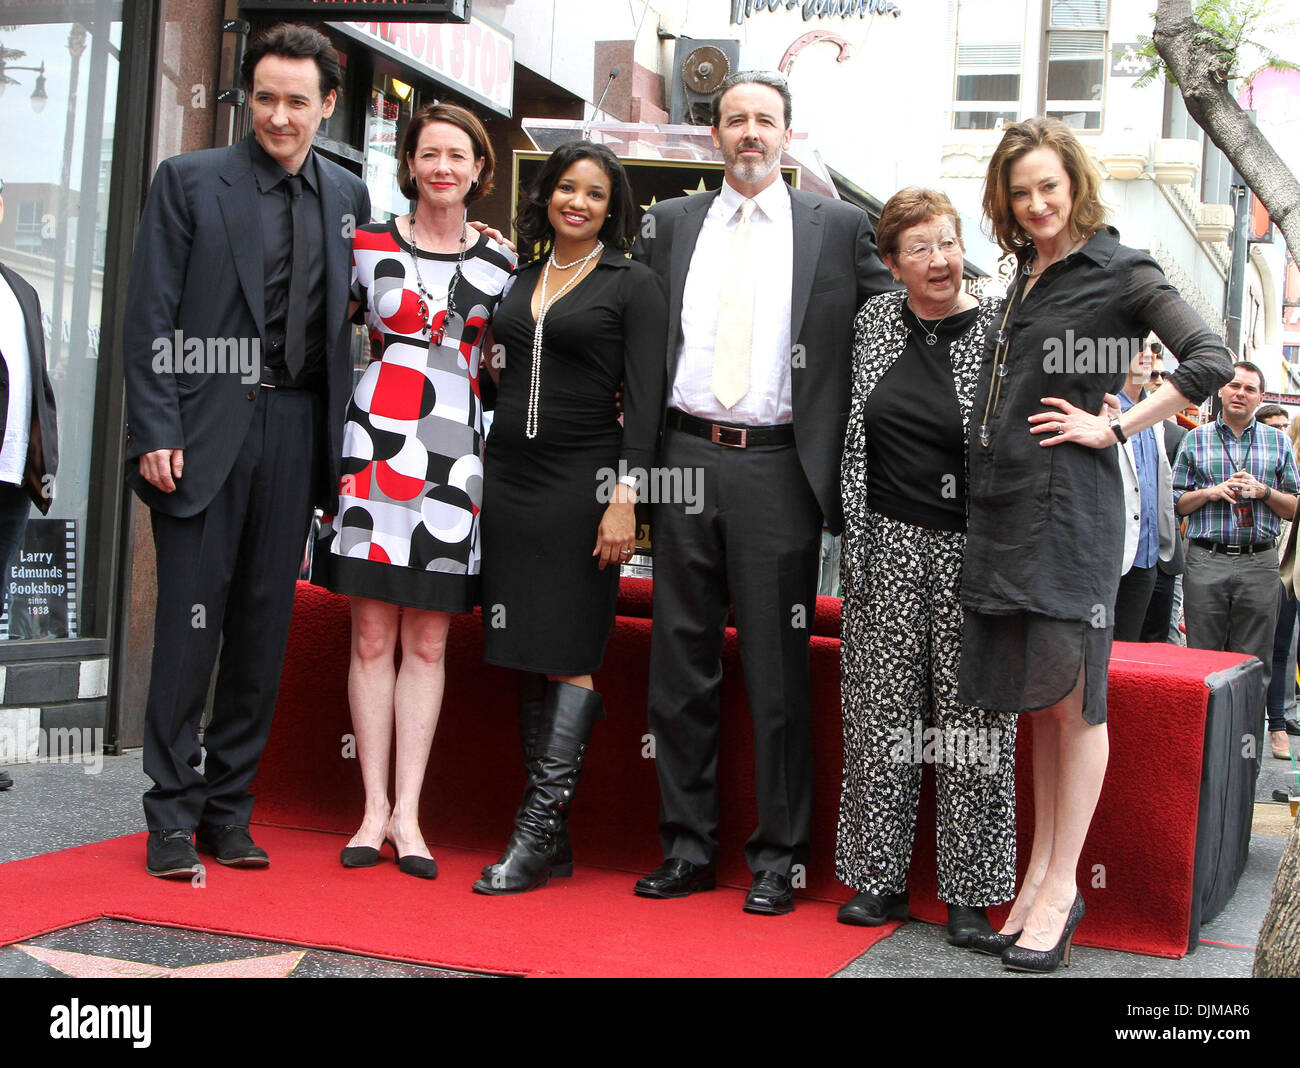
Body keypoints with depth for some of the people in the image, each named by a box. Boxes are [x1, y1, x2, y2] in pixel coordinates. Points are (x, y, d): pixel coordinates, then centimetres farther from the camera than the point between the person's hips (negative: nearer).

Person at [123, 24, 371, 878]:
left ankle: (230, 807, 16)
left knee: (265, 626, 6)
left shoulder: (348, 196, 13)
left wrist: (341, 442, 4)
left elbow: (349, 320, 12)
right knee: (190, 622, -3)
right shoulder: (189, 181, 4)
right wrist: (156, 432, -10)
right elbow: (152, 317, -1)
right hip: (206, 427, -3)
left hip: (297, 430, 3)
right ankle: (173, 814, 7)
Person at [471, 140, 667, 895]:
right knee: (528, 659, 6)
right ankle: (554, 840, 12)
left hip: (582, 481, -5)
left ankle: (540, 831, -3)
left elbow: (644, 398, -6)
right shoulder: (519, 278, 15)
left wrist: (625, 496, -14)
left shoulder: (635, 283, 1)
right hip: (510, 477, 6)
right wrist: (484, 474, 11)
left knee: (567, 656, -7)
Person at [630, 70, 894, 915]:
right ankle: (688, 847, 18)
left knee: (778, 671, 2)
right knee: (681, 663, 8)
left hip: (778, 468, -3)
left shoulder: (838, 227, 5)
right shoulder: (670, 223, 12)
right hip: (685, 458, 3)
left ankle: (778, 859, 12)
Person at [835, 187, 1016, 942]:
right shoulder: (874, 320, 7)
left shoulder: (1001, 327, -3)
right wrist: (853, 536, 15)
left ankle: (971, 893, 11)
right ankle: (881, 879, 17)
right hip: (886, 547, 3)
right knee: (881, 712, 6)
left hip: (971, 551, -3)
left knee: (971, 719, 1)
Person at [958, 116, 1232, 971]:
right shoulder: (1027, 277, 17)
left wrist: (1115, 427, -10)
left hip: (1070, 508, -7)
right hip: (1003, 507, 7)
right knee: (1035, 699, 11)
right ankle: (1038, 877, 20)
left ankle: (1061, 890, 6)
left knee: (1072, 700, -2)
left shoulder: (1120, 272, -3)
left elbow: (1210, 363, -13)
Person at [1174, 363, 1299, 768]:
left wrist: (1262, 490, -7)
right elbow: (1177, 502, 10)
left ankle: (1247, 756, 8)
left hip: (1259, 563, 1)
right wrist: (1213, 492, -7)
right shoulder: (1195, 439, 10)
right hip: (1206, 561, -1)